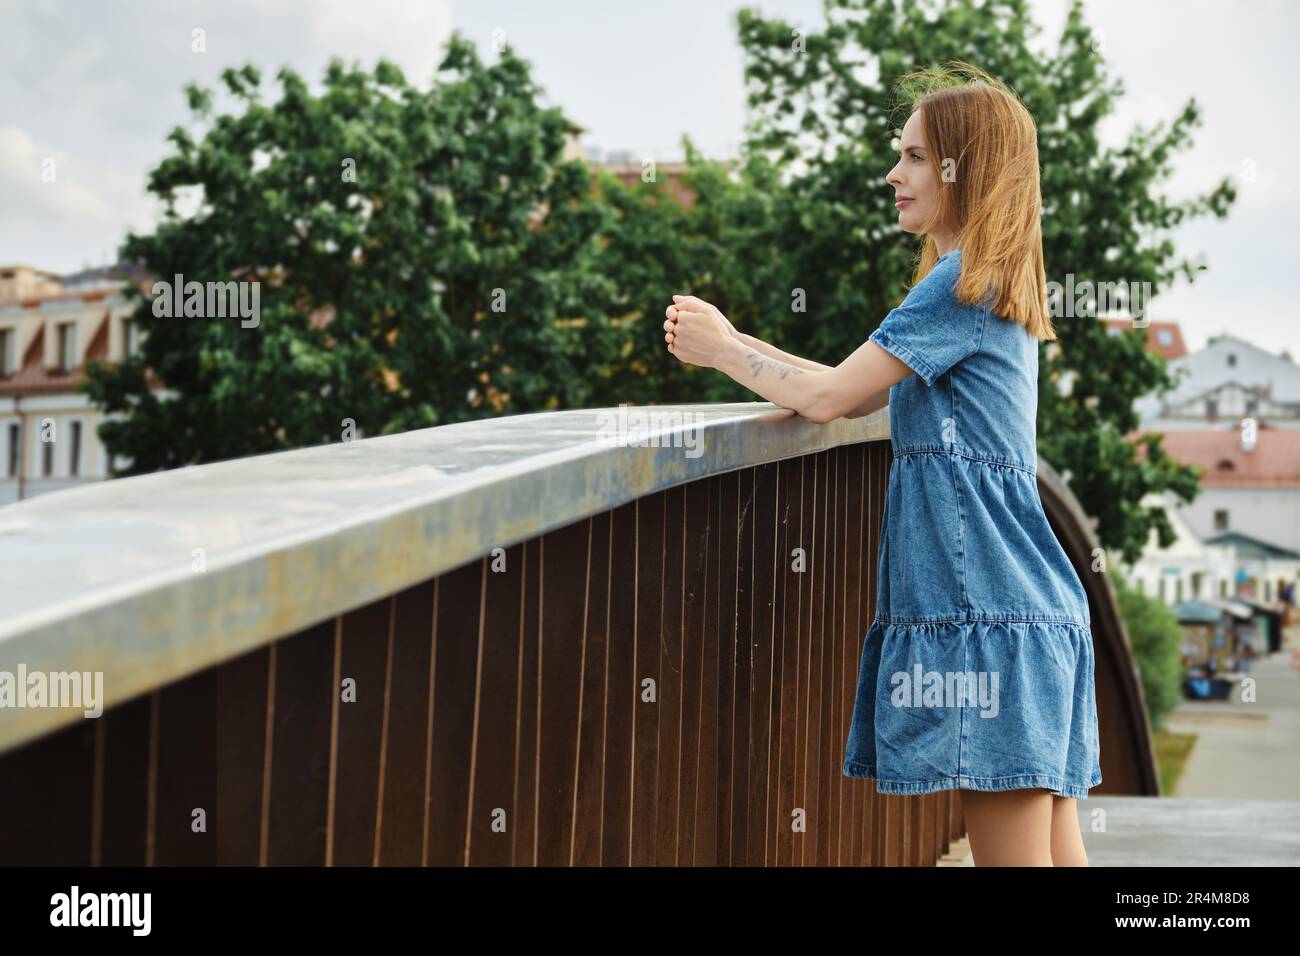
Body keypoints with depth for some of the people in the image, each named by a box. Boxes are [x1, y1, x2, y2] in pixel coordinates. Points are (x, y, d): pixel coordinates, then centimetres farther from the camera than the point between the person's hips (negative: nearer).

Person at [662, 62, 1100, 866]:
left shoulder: (962, 285, -10)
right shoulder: (988, 285, 21)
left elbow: (828, 396, -11)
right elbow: (855, 396, 20)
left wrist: (724, 352, 5)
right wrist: (730, 341, 15)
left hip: (990, 612, -10)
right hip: (1032, 610, 10)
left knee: (1014, 852, -6)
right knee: (1053, 847, 10)